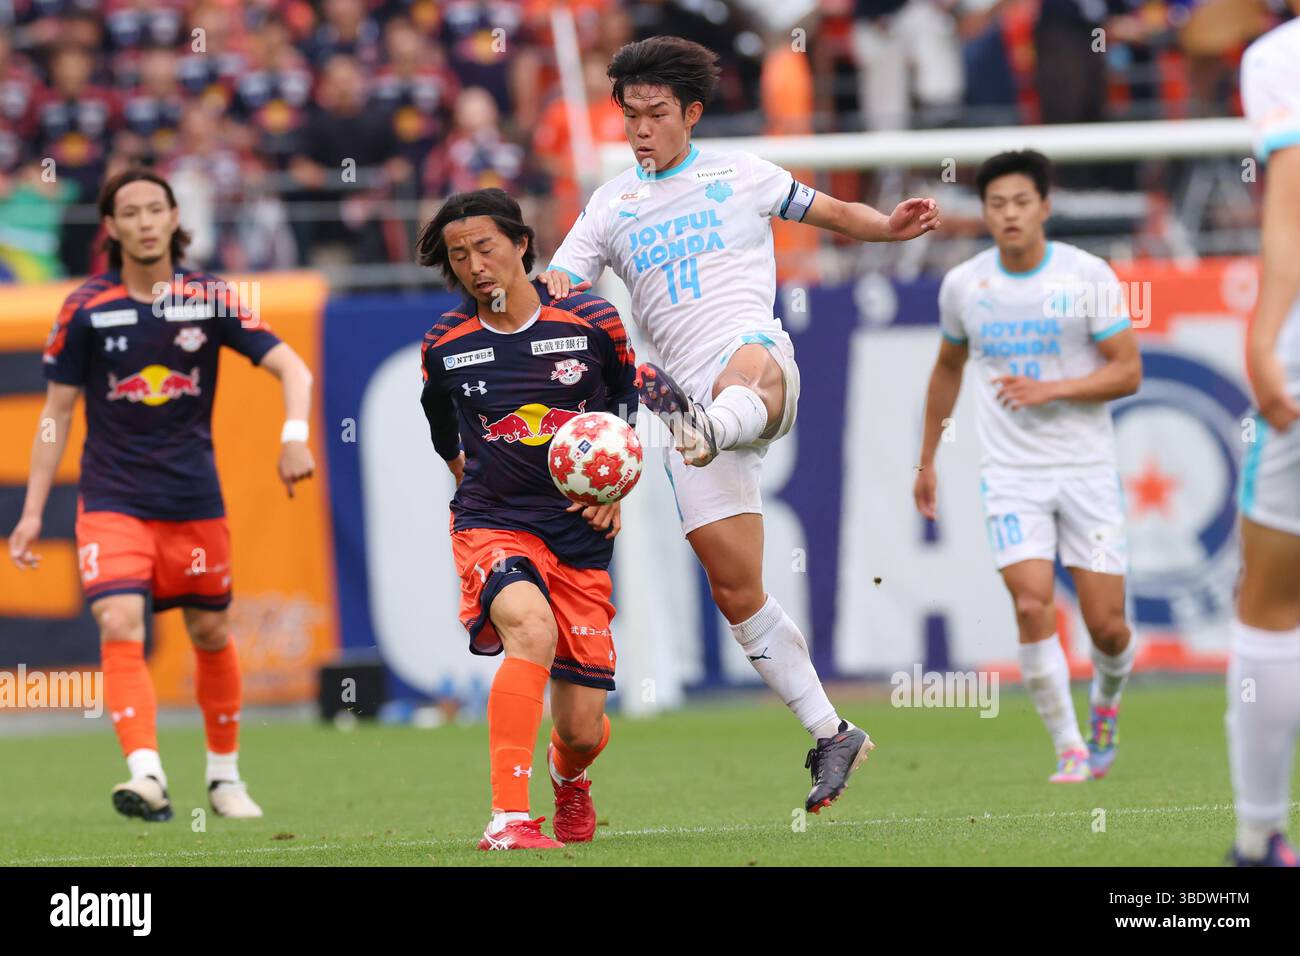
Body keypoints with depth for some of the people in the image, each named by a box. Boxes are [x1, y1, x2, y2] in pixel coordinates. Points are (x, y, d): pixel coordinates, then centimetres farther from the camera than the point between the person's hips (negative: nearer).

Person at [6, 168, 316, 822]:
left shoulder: (210, 299, -3)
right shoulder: (86, 308, -3)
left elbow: (290, 366, -3)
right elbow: (57, 412, 4)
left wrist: (294, 435, -23)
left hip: (194, 499, 1)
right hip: (112, 499, -1)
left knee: (211, 634, 10)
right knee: (120, 628, -20)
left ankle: (224, 775, 28)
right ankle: (146, 774, -29)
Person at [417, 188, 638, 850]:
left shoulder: (592, 324, -2)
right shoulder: (445, 345, 1)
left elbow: (628, 408, 15)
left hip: (580, 539, 1)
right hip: (491, 525, -1)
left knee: (582, 731, 2)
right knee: (531, 627, -36)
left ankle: (568, 775, 43)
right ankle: (507, 819, -38)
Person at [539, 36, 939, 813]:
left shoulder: (739, 175, 14)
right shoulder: (611, 208, 18)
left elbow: (832, 212, 23)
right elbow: (552, 292, 11)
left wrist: (889, 226, 2)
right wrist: (557, 294, -13)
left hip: (759, 352, -3)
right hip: (689, 390, 3)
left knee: (746, 367, -44)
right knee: (736, 591, -2)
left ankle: (710, 432, -80)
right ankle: (831, 736, 7)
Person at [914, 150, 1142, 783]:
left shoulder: (1088, 277, -6)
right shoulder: (963, 285, 3)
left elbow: (1128, 372, -6)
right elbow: (947, 368, 20)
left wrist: (1050, 389, -19)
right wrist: (927, 459, 23)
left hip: (1088, 470, -1)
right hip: (1011, 474, 1)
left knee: (1106, 625, -2)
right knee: (1033, 608, -17)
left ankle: (1106, 705, 32)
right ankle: (1068, 748, -5)